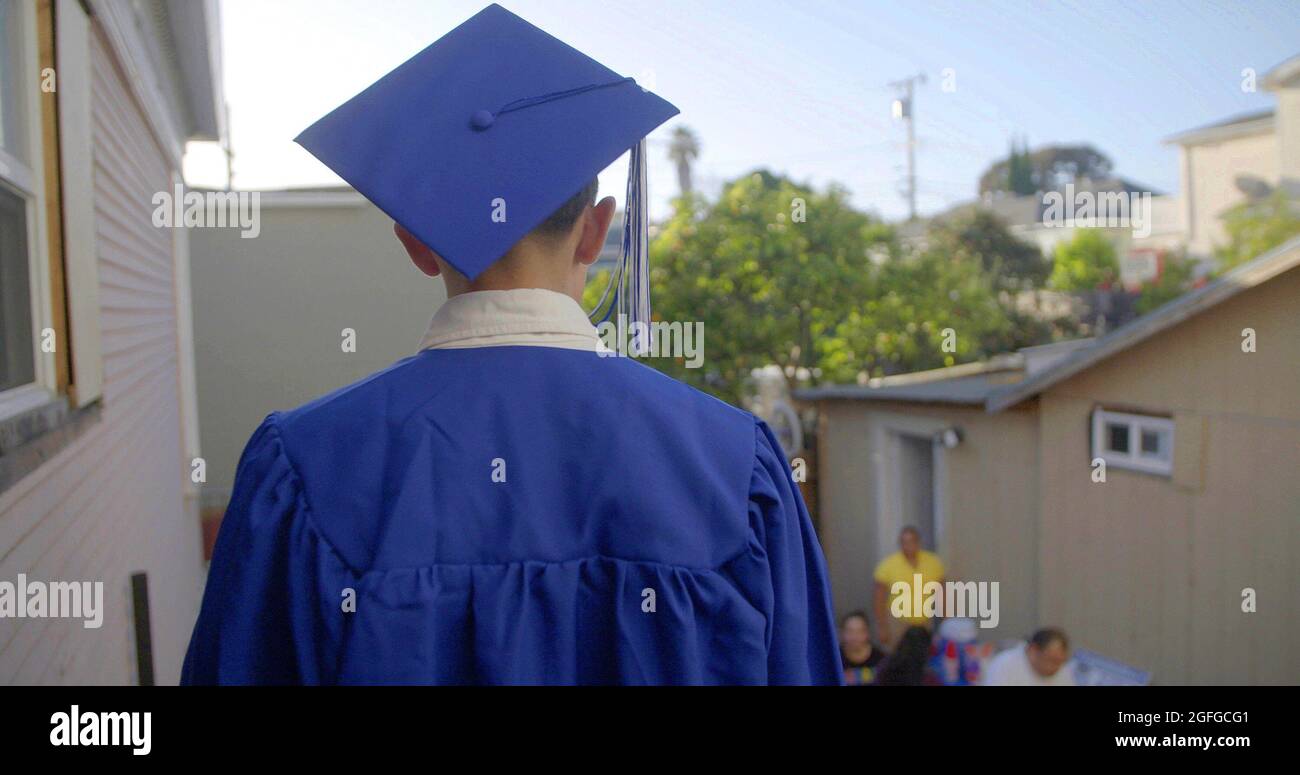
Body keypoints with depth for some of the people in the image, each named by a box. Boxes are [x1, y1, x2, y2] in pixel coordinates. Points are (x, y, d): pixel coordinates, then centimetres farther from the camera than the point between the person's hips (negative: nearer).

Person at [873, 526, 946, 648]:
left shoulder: (934, 562, -3)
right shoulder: (887, 566, -10)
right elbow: (880, 600, -5)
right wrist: (883, 628, -6)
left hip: (926, 625, 3)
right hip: (898, 626, -2)